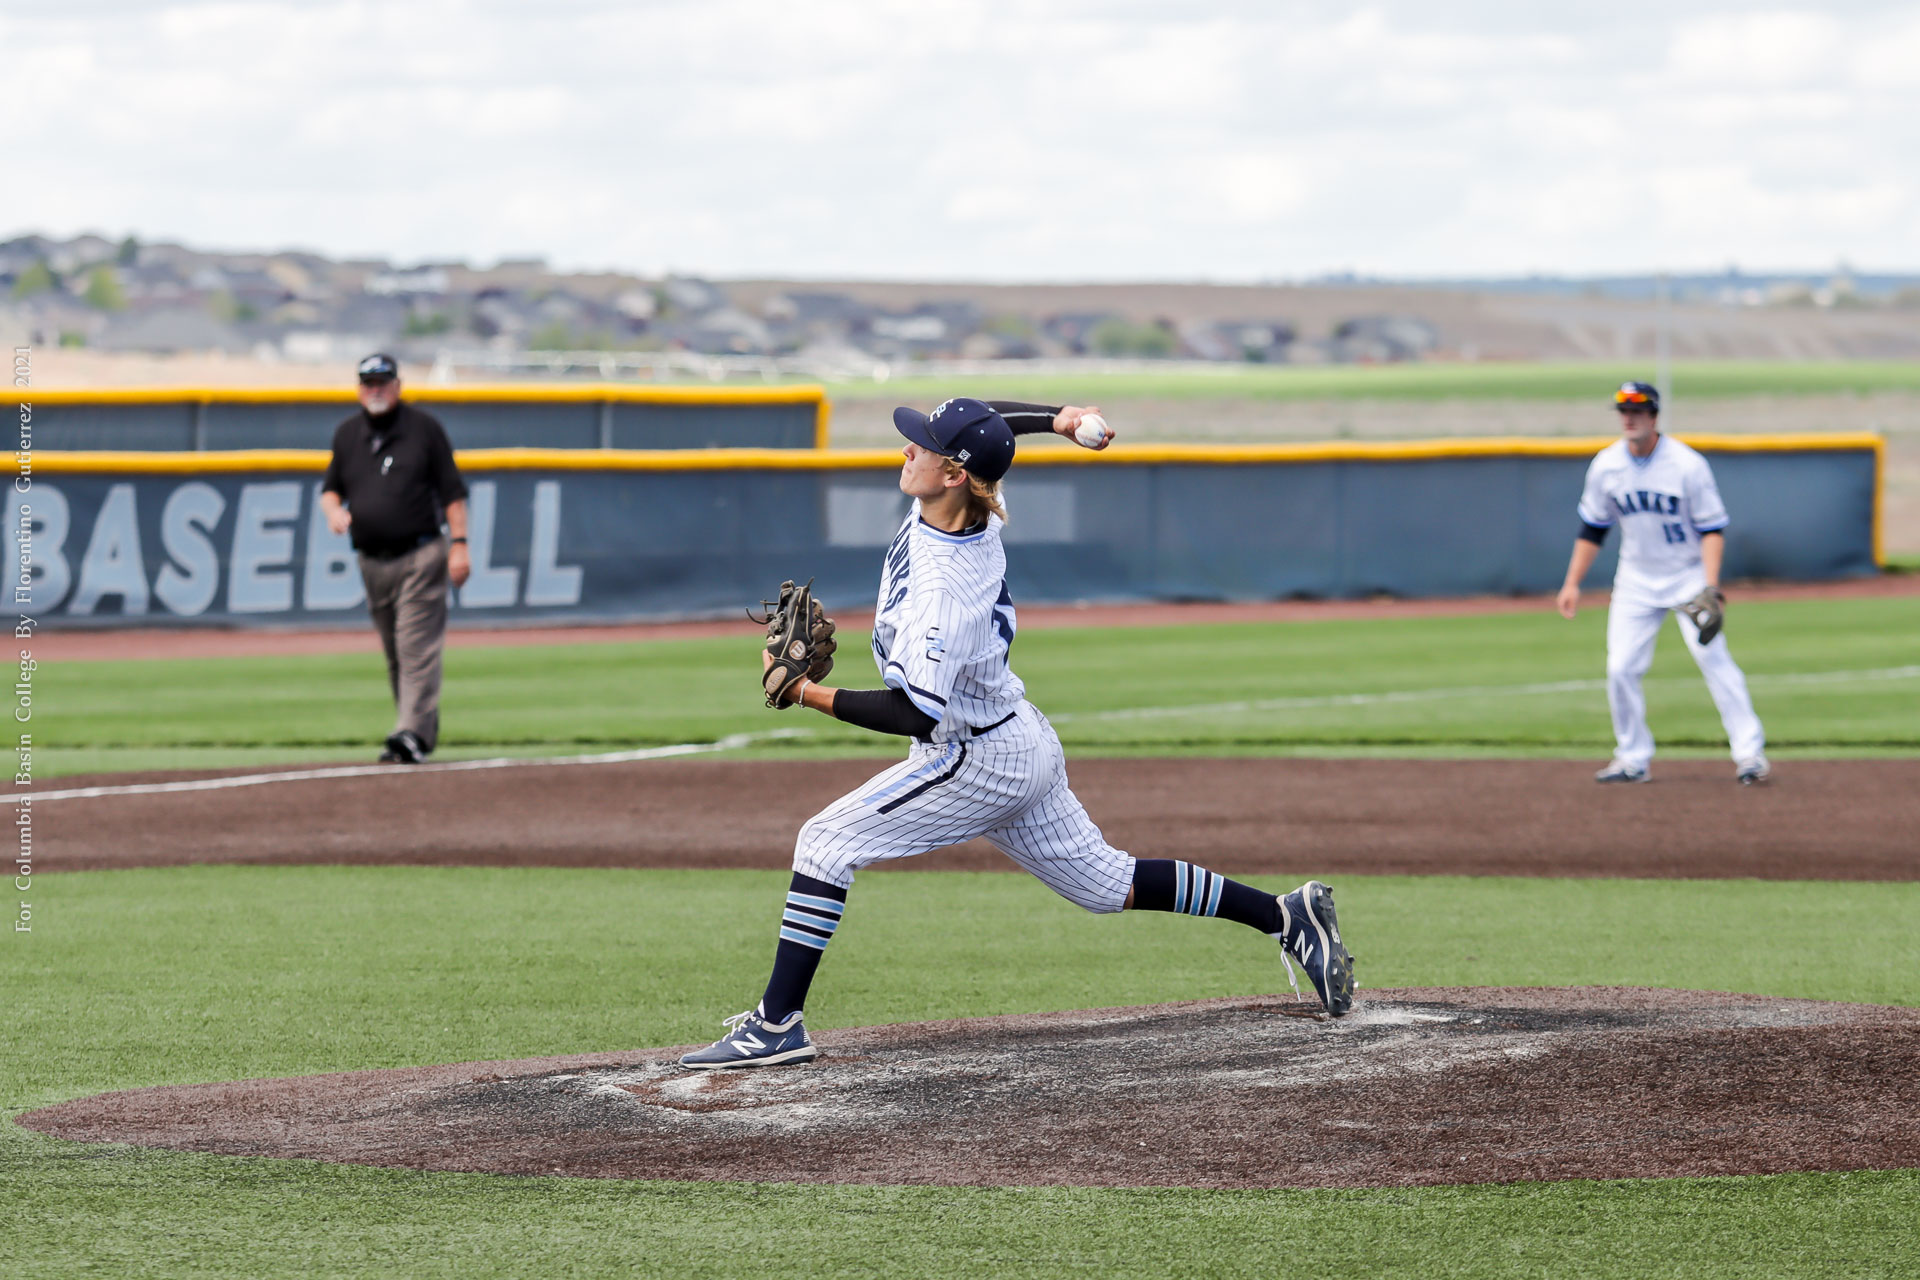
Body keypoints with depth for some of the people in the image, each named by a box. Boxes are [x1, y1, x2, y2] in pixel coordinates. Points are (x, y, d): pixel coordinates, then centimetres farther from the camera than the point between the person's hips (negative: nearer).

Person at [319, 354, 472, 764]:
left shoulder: (425, 429, 0)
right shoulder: (346, 434, 13)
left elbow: (452, 491, -1)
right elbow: (331, 487, 20)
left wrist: (459, 544, -10)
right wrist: (333, 510, -4)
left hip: (420, 557, -5)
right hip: (371, 559, 5)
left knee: (417, 649, -13)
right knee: (394, 654, 9)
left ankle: (412, 734, -18)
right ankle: (424, 729, 20)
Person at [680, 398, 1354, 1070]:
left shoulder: (945, 589, -31)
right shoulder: (975, 512, -6)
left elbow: (913, 713, -33)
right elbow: (987, 422, 15)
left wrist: (809, 693, -32)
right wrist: (1056, 418, 2)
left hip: (977, 763, -10)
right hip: (1022, 744, 10)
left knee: (825, 843, -10)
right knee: (1105, 883, 19)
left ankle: (778, 1024, -10)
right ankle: (1285, 916, 21)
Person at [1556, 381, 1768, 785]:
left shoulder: (1688, 465, -16)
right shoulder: (1606, 466, -4)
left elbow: (1712, 529, -12)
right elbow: (1592, 529, 8)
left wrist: (1710, 585, -24)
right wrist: (1572, 584, 5)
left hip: (1688, 574, -4)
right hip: (1636, 579, 4)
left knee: (1713, 657, -15)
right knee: (1621, 668, -3)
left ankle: (1749, 751, -11)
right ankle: (1633, 759, 10)